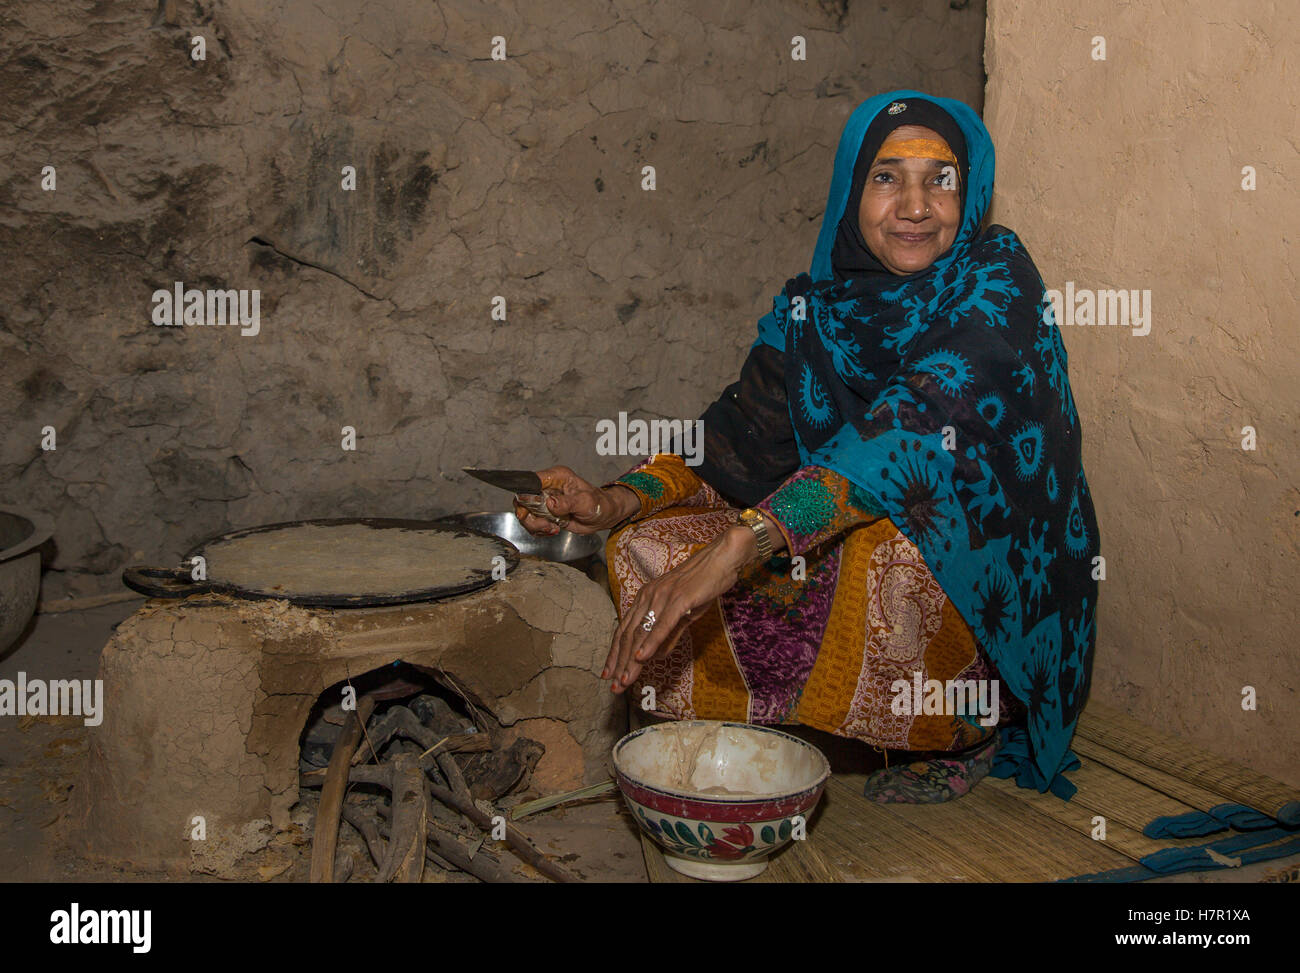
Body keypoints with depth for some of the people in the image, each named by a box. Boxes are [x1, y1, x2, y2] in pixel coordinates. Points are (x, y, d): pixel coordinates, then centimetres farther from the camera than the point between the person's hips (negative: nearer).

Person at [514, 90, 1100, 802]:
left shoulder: (996, 276, -15)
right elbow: (743, 437, -3)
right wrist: (617, 504, -23)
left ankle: (969, 730, -5)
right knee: (647, 550, -11)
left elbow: (921, 424, -32)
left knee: (888, 557, -39)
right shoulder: (812, 307, 2)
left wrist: (741, 543, -43)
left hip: (987, 580, -4)